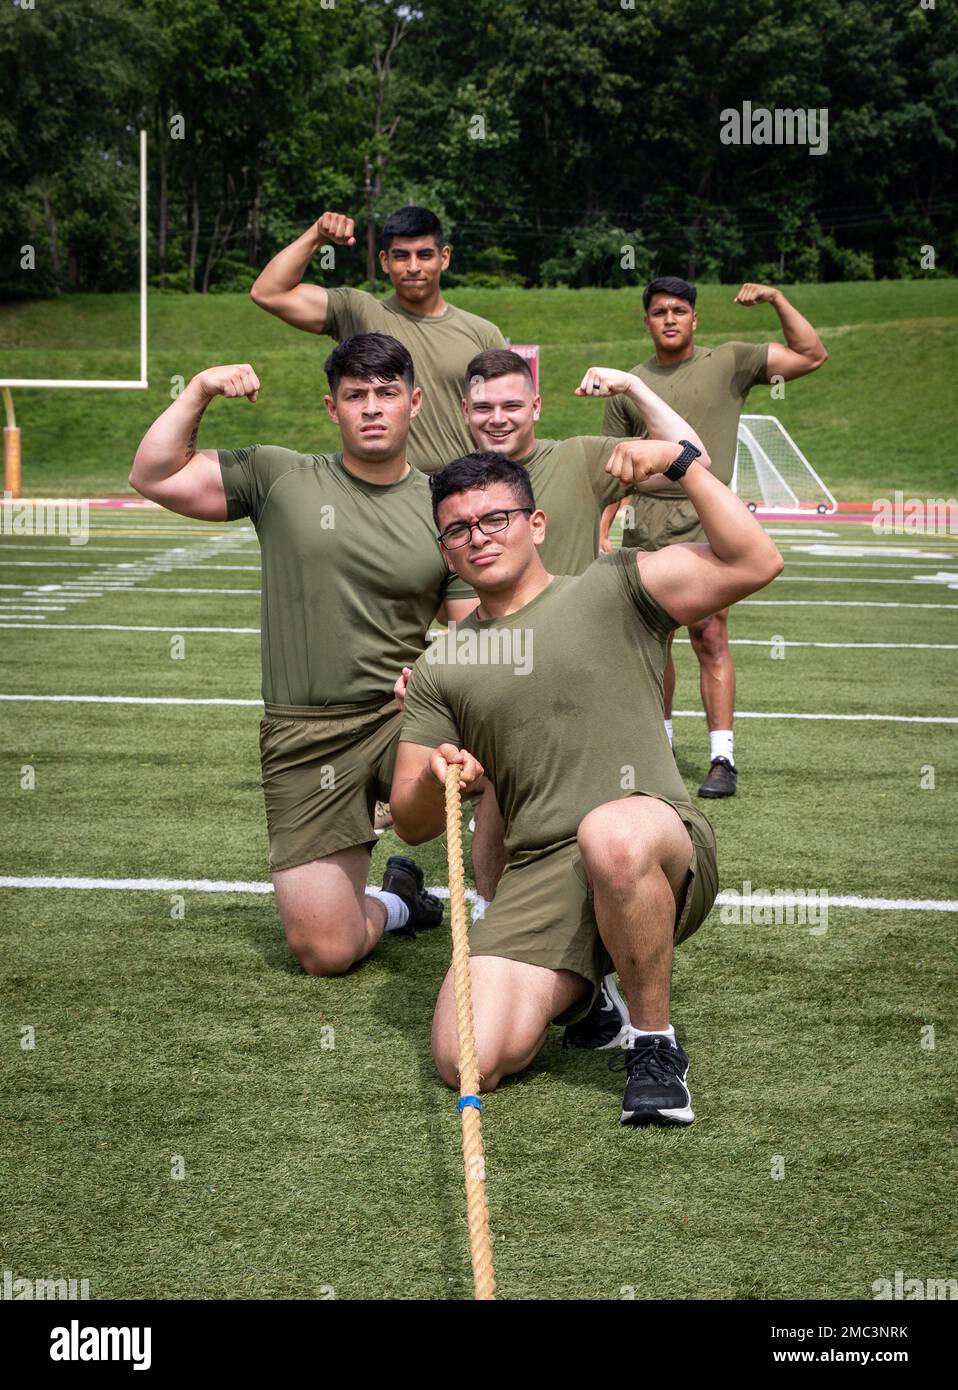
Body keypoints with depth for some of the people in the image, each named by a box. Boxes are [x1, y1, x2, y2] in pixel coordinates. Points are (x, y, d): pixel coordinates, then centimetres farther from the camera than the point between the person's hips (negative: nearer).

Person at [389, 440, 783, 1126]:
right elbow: (412, 824, 17)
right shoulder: (440, 670, 19)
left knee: (611, 834, -42)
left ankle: (655, 1045, -17)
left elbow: (756, 563, -3)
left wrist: (681, 460, -8)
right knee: (467, 1062, -19)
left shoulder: (616, 589, 10)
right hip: (539, 878, 4)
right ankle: (574, 990, 17)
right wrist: (436, 779, -5)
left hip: (663, 851, -3)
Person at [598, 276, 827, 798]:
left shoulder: (729, 363, 6)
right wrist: (600, 532, 7)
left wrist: (777, 300, -6)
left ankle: (722, 759, -10)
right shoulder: (628, 386, 13)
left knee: (709, 638, -12)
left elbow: (812, 356, 4)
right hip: (646, 524, 3)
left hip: (706, 521, -3)